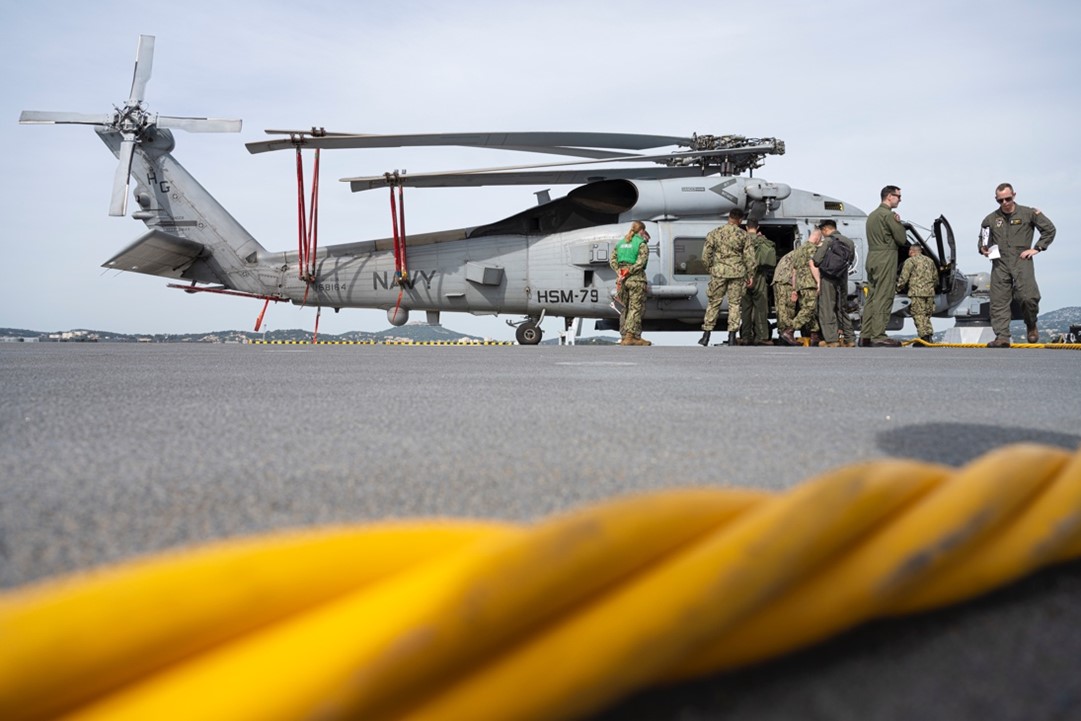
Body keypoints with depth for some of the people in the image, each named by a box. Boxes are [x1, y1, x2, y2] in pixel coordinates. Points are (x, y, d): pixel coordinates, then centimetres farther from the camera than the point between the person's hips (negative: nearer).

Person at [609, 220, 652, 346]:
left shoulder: (621, 242, 15)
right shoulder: (642, 243, -3)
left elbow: (612, 259, 8)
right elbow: (640, 262, -15)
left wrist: (618, 271, -2)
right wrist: (629, 272, -12)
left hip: (622, 278, 6)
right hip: (636, 279, -6)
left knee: (625, 308, 13)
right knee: (635, 308, -4)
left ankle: (624, 336, 15)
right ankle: (630, 337, -10)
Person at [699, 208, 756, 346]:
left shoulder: (715, 233, 1)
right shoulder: (744, 235, -1)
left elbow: (706, 254, 1)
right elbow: (749, 257, -1)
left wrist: (710, 268, 15)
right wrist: (750, 275, 8)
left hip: (719, 272, 1)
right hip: (737, 273, 0)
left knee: (713, 303, 8)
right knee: (734, 303, 7)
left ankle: (706, 336, 8)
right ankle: (732, 337, 5)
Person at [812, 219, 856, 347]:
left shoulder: (827, 241, -12)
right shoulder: (848, 242, 8)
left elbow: (816, 260, -15)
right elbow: (851, 258, 11)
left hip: (828, 278, -7)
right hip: (843, 277, 7)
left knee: (827, 309, -2)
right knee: (842, 308, 17)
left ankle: (832, 339, -6)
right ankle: (848, 338, 18)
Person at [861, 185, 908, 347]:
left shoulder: (872, 215, 20)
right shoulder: (889, 215, -10)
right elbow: (902, 239, -9)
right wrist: (899, 224, 8)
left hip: (872, 258, 9)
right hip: (885, 259, -9)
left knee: (871, 297, 9)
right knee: (883, 298, -9)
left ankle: (865, 335, 9)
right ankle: (879, 336, -12)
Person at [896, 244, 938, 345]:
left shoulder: (910, 261, 0)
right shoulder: (930, 261, 19)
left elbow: (904, 278, -5)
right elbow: (935, 278, 23)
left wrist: (898, 288, 8)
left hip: (917, 292, -6)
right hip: (930, 292, 6)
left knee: (919, 315, -6)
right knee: (926, 315, 13)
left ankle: (925, 337, -14)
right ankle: (928, 335, 9)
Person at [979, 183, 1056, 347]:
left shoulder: (1028, 213, 5)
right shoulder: (990, 219, 13)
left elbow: (1049, 229, 9)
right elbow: (983, 239, 26)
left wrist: (1037, 248, 0)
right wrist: (983, 249, 3)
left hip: (1022, 261, -3)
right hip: (1000, 264, 3)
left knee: (1028, 297, -17)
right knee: (999, 301, -4)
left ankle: (1031, 326, 10)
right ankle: (1002, 336, -3)